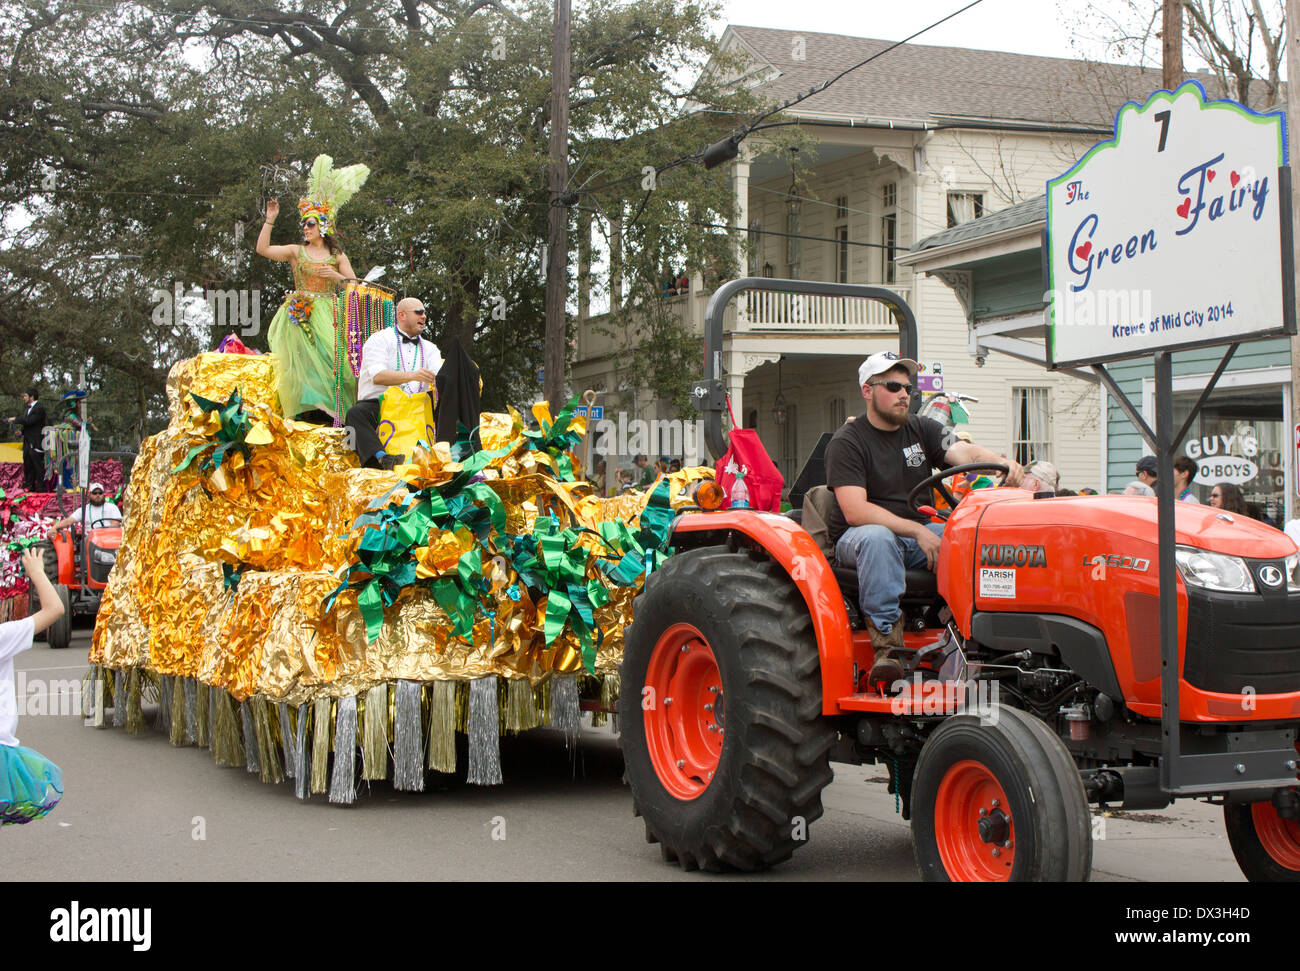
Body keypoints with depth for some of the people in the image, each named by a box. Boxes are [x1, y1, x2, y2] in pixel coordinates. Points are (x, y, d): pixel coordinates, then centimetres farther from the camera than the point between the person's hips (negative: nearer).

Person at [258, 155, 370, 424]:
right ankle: (309, 409, -15)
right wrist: (270, 220, -5)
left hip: (328, 315, 0)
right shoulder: (296, 252, 11)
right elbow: (262, 249, 1)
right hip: (301, 315, 0)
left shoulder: (337, 256, 12)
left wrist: (336, 276, -11)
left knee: (330, 353, -16)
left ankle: (332, 406, -16)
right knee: (305, 357, -12)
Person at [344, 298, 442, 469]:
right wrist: (411, 376, -28)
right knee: (356, 413, -35)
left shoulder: (429, 348, 21)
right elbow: (377, 376, -13)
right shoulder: (380, 339, 5)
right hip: (376, 404, -4)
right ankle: (380, 456, -57)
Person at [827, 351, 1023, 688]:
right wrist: (916, 531, -25)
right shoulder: (846, 442, -5)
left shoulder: (922, 430, 12)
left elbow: (965, 452, -7)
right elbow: (855, 512, -18)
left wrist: (1002, 463, -30)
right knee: (877, 538, -39)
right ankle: (886, 643, -39)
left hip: (920, 534, 5)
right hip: (859, 537, -5)